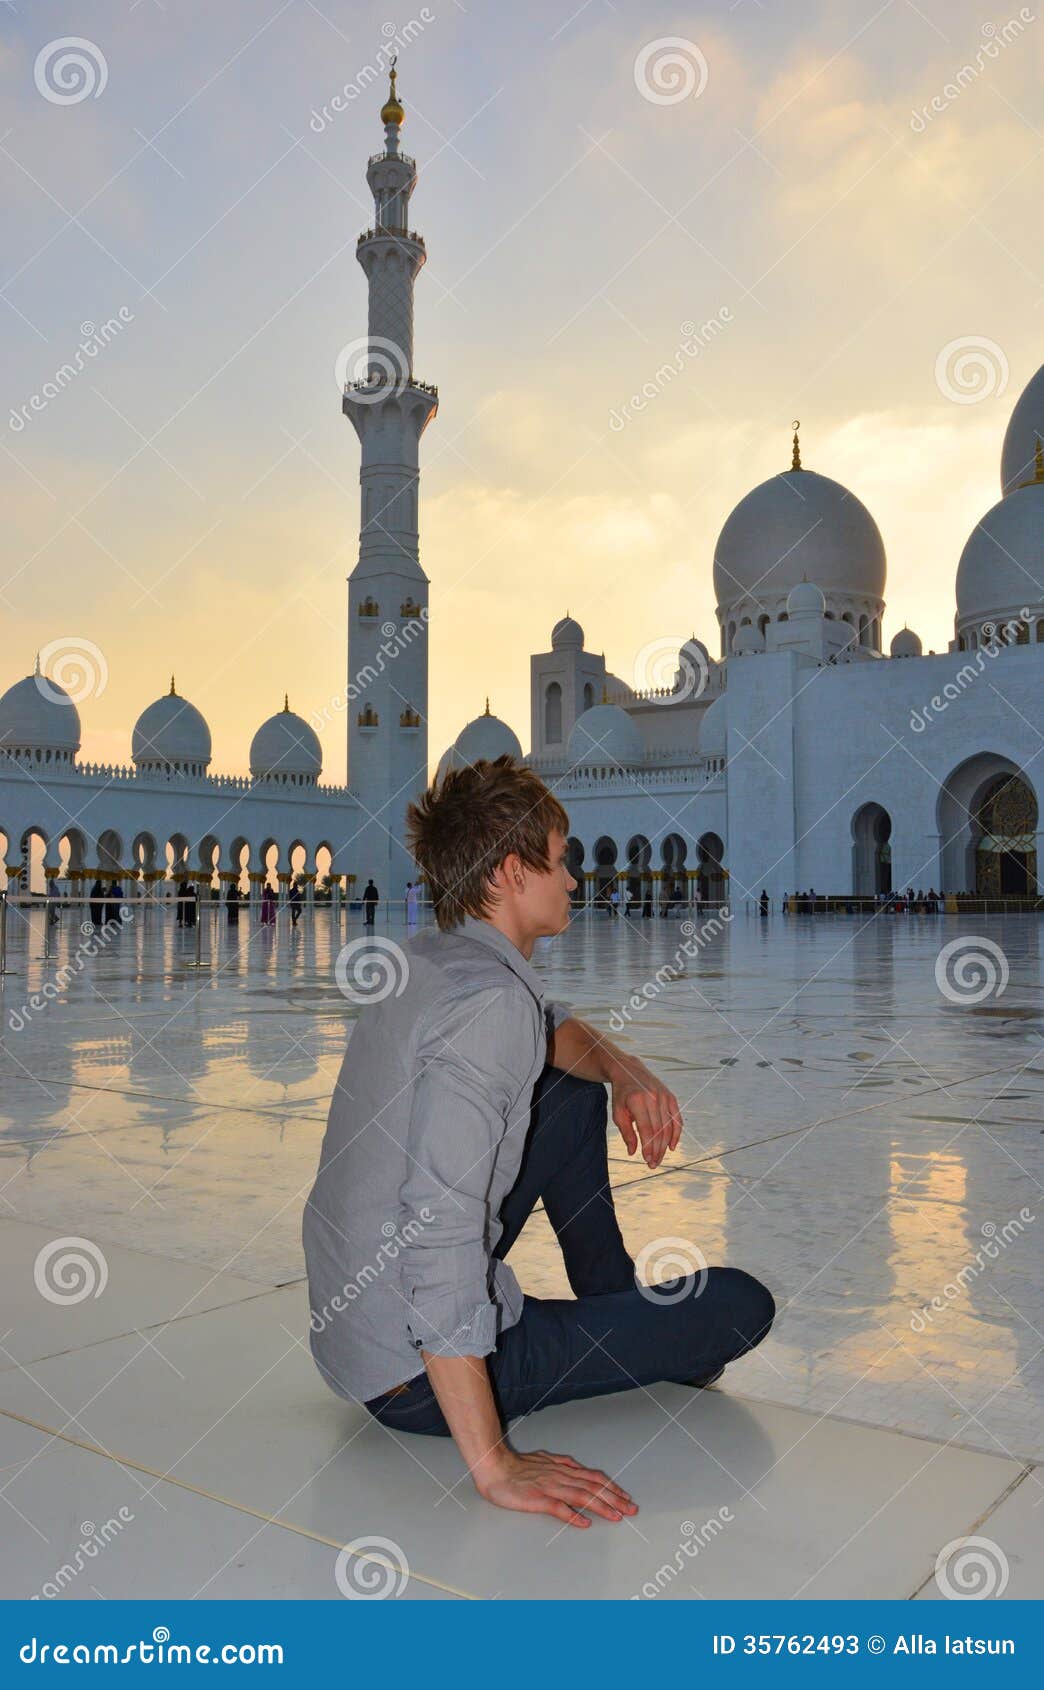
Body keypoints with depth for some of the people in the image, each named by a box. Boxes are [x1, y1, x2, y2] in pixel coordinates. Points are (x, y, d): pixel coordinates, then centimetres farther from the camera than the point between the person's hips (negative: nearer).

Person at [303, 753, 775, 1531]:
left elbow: (556, 1030, 21)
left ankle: (623, 1316, 30)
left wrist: (625, 1070, -2)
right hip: (421, 1373, -9)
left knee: (575, 1092, 19)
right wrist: (493, 1464, -32)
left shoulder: (427, 959, 3)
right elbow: (441, 1228, -35)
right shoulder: (490, 999, -26)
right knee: (743, 1303, -3)